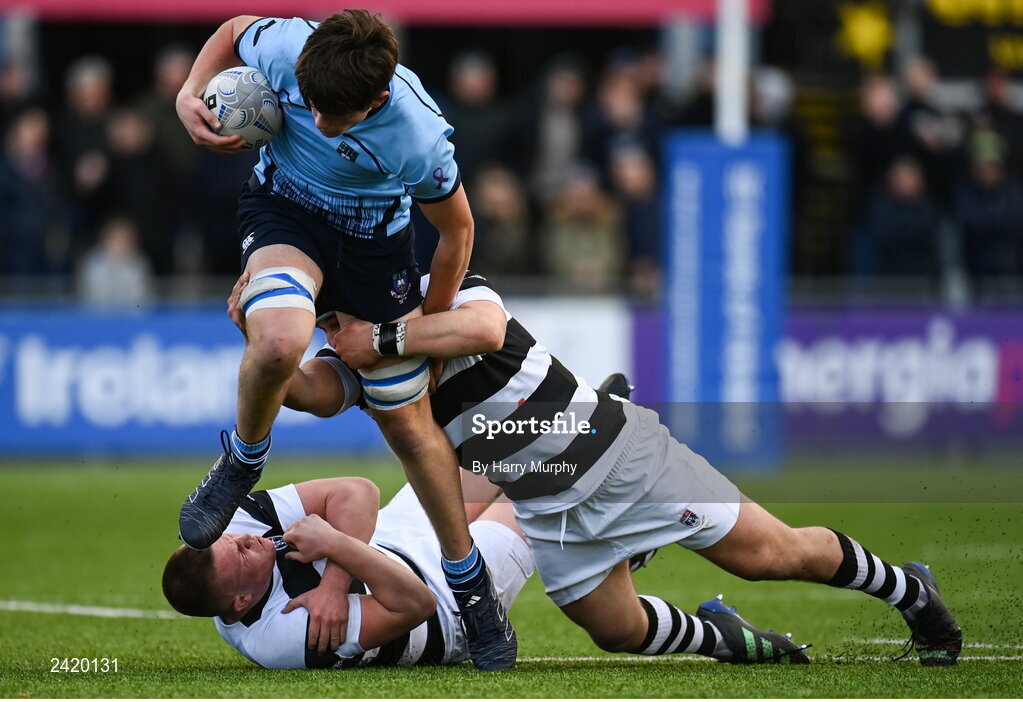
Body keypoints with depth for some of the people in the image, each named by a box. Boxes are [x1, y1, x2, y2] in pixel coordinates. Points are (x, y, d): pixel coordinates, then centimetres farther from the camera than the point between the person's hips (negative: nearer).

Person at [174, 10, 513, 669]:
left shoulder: (418, 137, -34)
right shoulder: (286, 47, -30)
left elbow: (456, 229, -13)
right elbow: (234, 29, -2)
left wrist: (426, 329, -2)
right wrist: (191, 94, -17)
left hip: (373, 237, -1)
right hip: (283, 208, 1)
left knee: (408, 420, 5)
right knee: (280, 340, -33)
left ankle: (471, 583, 23)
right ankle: (242, 461, -1)